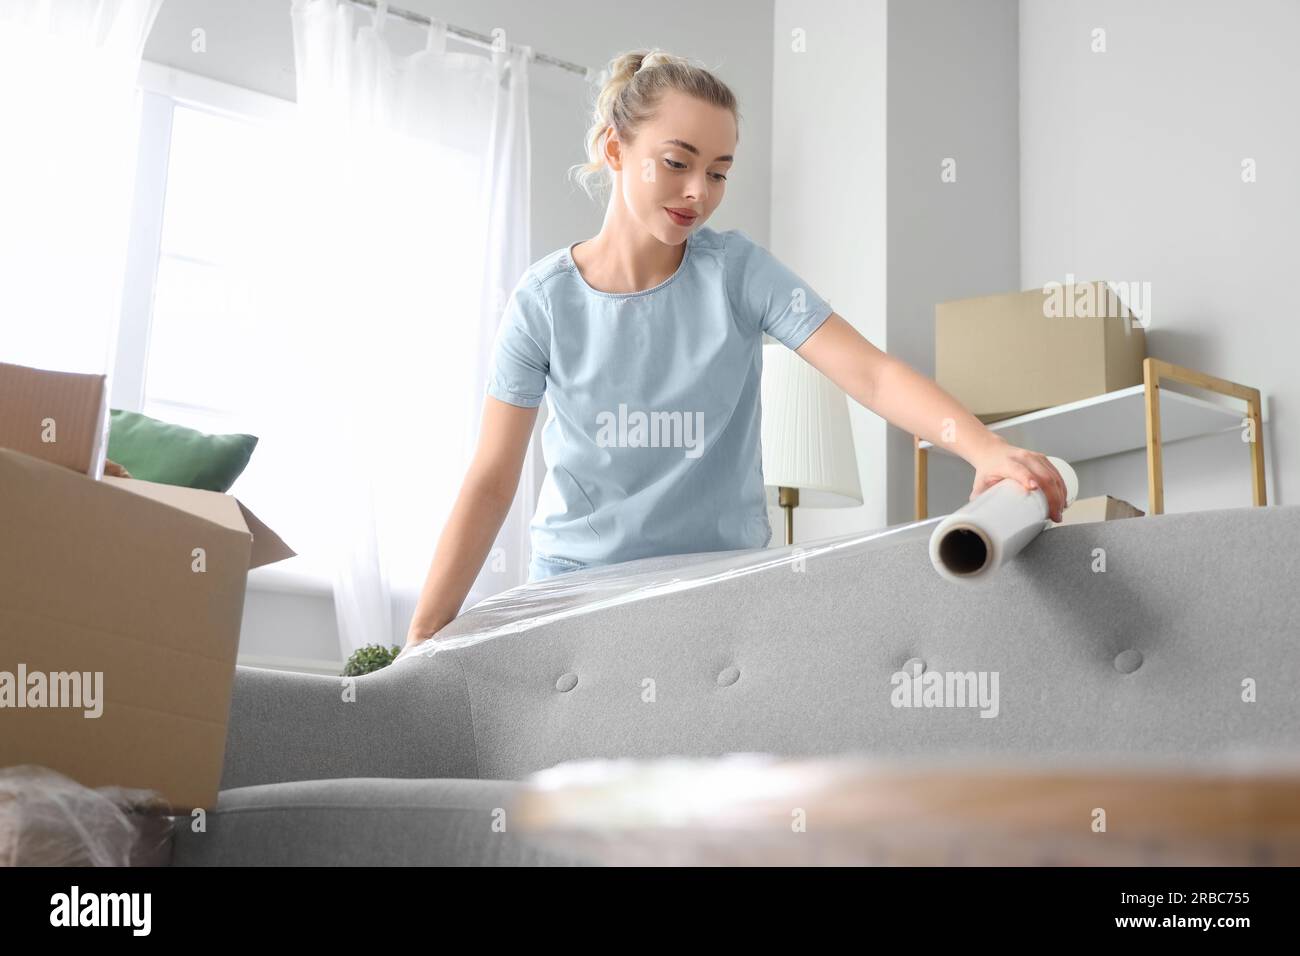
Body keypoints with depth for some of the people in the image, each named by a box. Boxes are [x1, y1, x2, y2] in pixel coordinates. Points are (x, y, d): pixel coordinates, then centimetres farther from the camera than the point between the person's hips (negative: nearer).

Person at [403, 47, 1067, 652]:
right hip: (577, 573, 0)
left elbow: (870, 373, -18)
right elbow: (491, 481, -9)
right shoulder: (543, 301, -8)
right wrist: (424, 636, -15)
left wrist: (987, 449, -35)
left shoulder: (737, 271, -9)